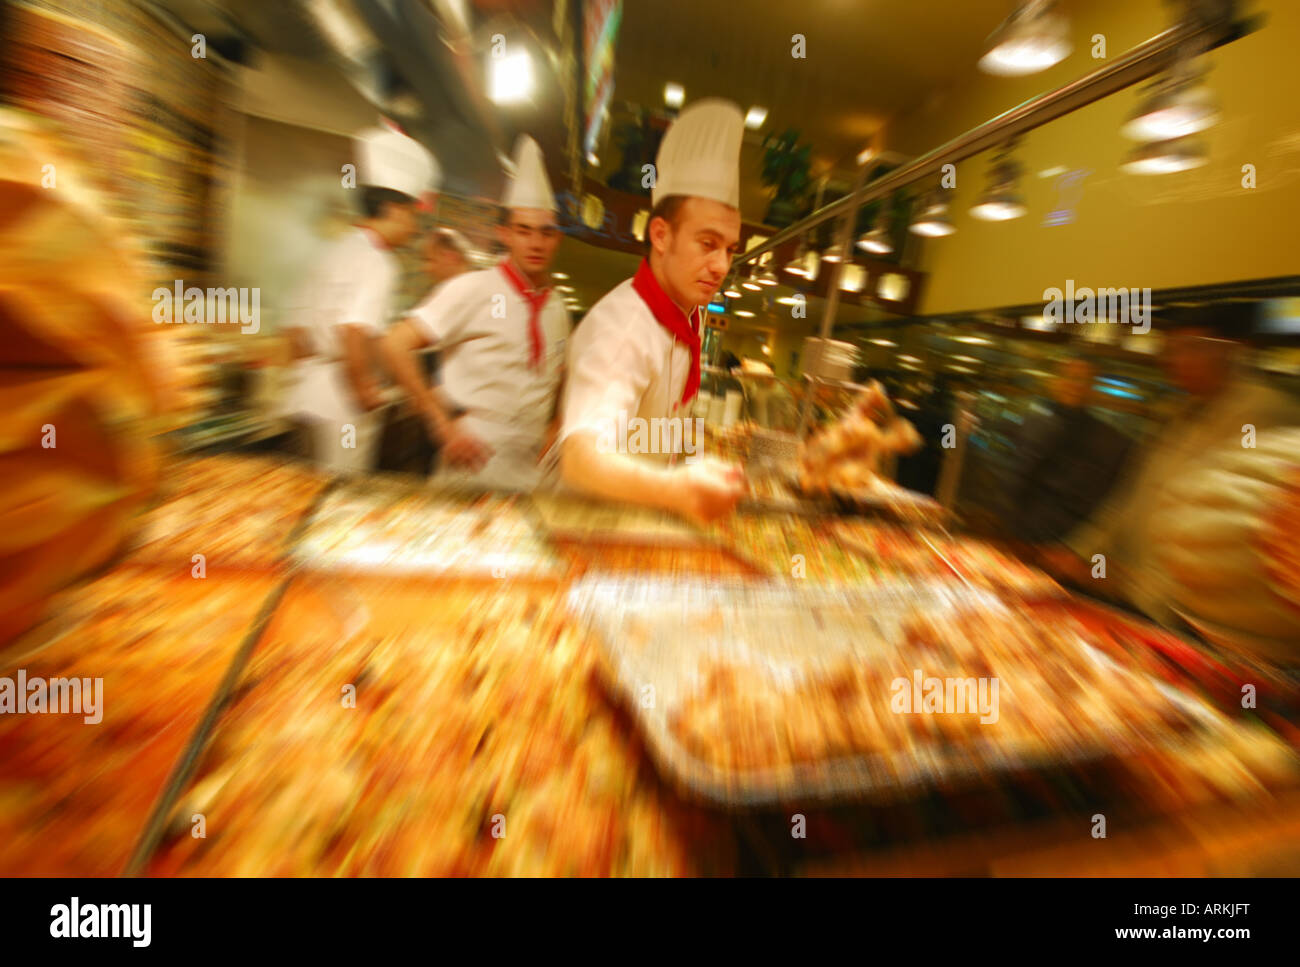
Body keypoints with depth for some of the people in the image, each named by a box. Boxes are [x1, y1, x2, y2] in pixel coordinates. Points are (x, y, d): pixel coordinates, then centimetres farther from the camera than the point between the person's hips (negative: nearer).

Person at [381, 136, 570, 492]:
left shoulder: (557, 309, 9)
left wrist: (553, 433, 9)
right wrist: (444, 427, -15)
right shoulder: (472, 289, -7)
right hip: (473, 469, -5)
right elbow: (395, 346, -12)